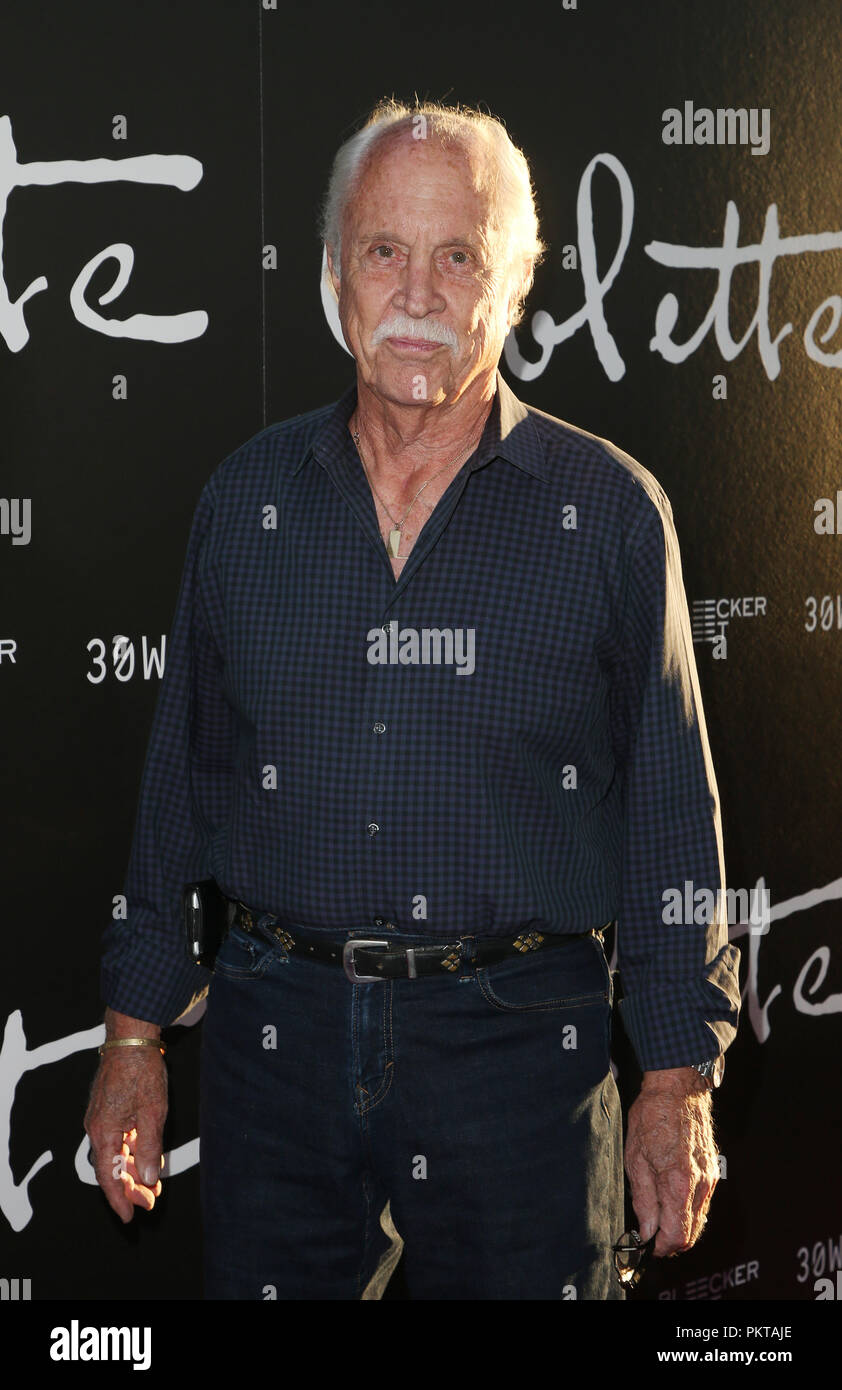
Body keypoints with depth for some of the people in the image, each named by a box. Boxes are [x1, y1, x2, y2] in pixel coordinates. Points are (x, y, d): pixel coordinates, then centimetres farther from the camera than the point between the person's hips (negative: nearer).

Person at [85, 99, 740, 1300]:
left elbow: (670, 811, 0)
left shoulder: (610, 511, -2)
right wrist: (135, 1032, 9)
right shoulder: (248, 499, 5)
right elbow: (182, 775, 10)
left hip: (519, 1044, -2)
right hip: (279, 1036, 2)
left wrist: (676, 1082, -3)